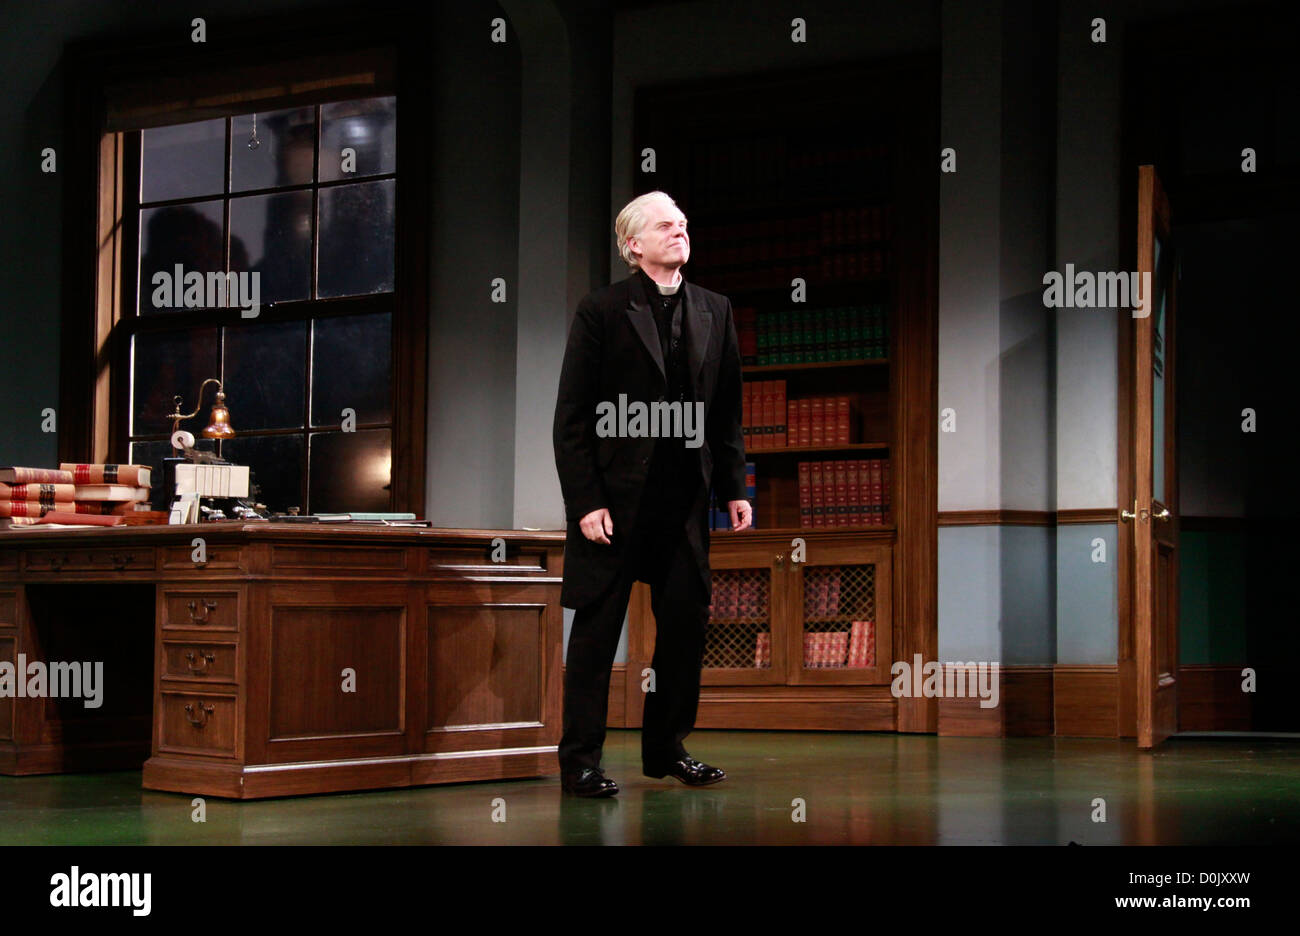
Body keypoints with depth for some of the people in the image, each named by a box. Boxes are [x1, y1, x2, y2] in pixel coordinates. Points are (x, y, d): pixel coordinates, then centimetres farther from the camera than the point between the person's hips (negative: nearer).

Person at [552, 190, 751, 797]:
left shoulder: (714, 312, 11)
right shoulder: (602, 311, -3)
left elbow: (727, 410, 14)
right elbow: (572, 418, -6)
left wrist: (734, 487, 7)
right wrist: (586, 502, -12)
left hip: (684, 499, 5)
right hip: (615, 497, -5)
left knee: (687, 622, 6)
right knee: (596, 629, 1)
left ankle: (667, 748, 21)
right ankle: (580, 761, 8)